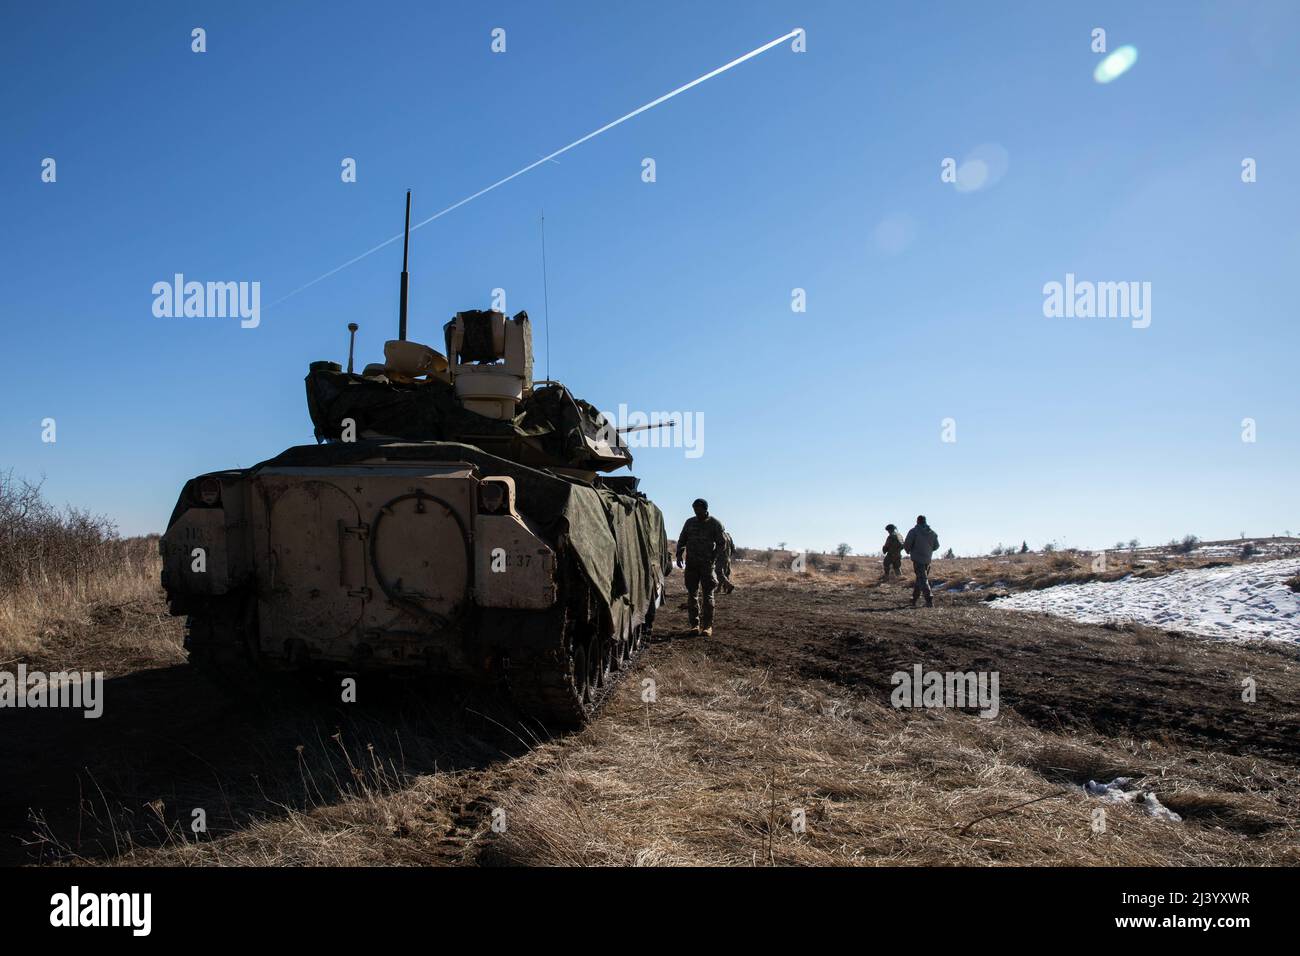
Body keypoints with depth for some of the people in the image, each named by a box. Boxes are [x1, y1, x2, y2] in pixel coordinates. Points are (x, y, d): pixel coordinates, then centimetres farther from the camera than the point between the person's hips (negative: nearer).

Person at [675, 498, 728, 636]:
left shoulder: (715, 524, 0)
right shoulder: (690, 522, 11)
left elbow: (722, 544, -1)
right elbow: (681, 540, 17)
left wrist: (712, 557, -14)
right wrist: (679, 554, 1)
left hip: (707, 564, -3)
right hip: (691, 563, 3)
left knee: (708, 594, -2)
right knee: (692, 593, 2)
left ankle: (707, 626, 2)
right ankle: (694, 624, 6)